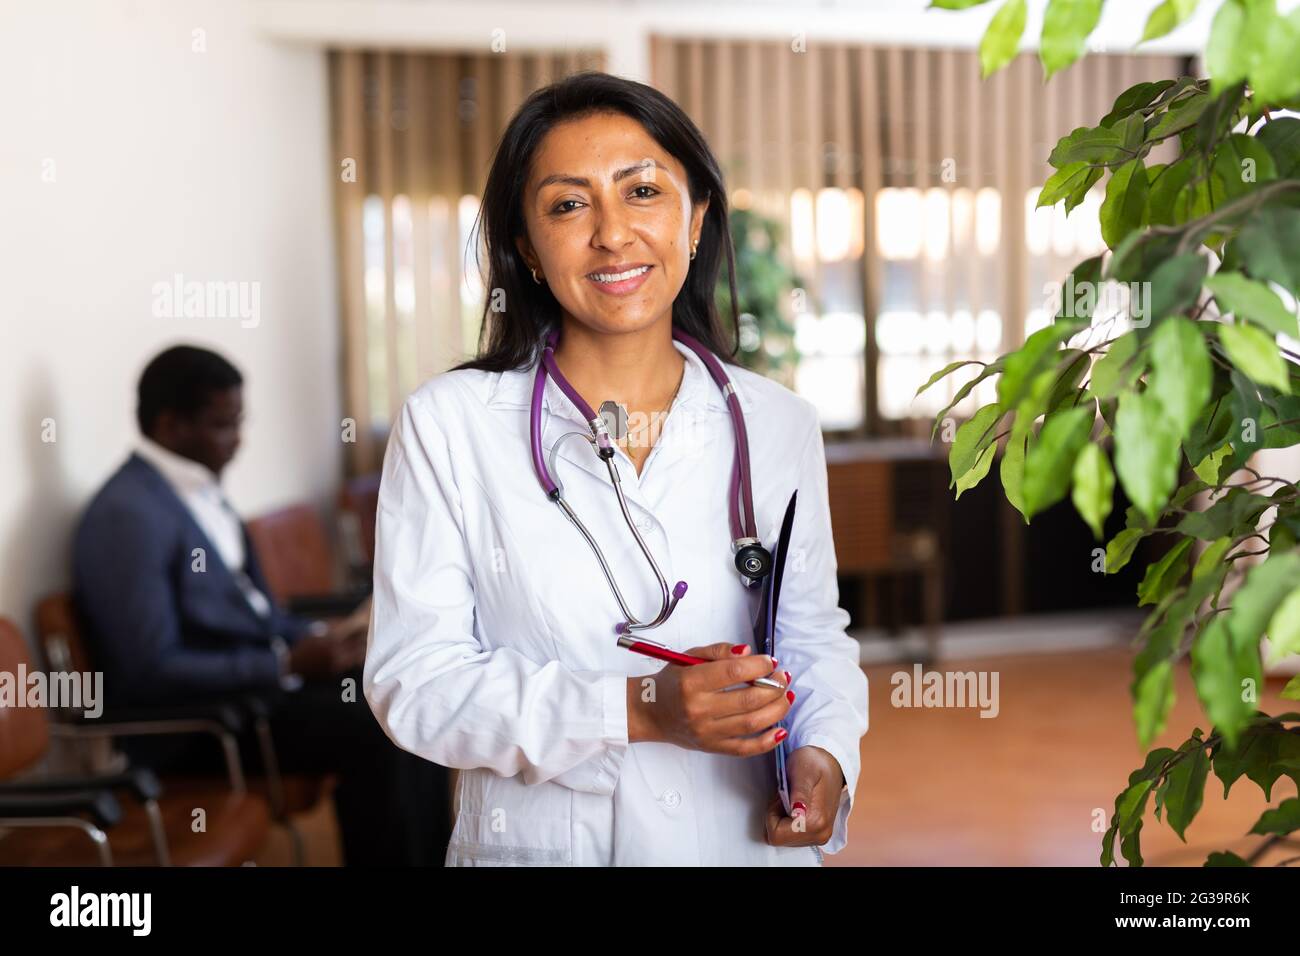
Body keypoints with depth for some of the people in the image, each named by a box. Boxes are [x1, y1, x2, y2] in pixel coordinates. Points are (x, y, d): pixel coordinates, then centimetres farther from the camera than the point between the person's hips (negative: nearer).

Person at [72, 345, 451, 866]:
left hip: (257, 671, 9)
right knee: (372, 732, -23)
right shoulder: (128, 514, -19)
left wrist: (319, 636, -1)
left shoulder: (200, 488, 10)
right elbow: (151, 670, -23)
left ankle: (429, 857, 5)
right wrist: (289, 665, -23)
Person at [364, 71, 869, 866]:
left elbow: (816, 639, 7)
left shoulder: (780, 425, -1)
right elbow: (414, 680, -12)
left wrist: (826, 758, -13)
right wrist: (634, 710, -22)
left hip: (749, 843, 2)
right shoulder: (447, 426, -9)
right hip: (541, 842, -2)